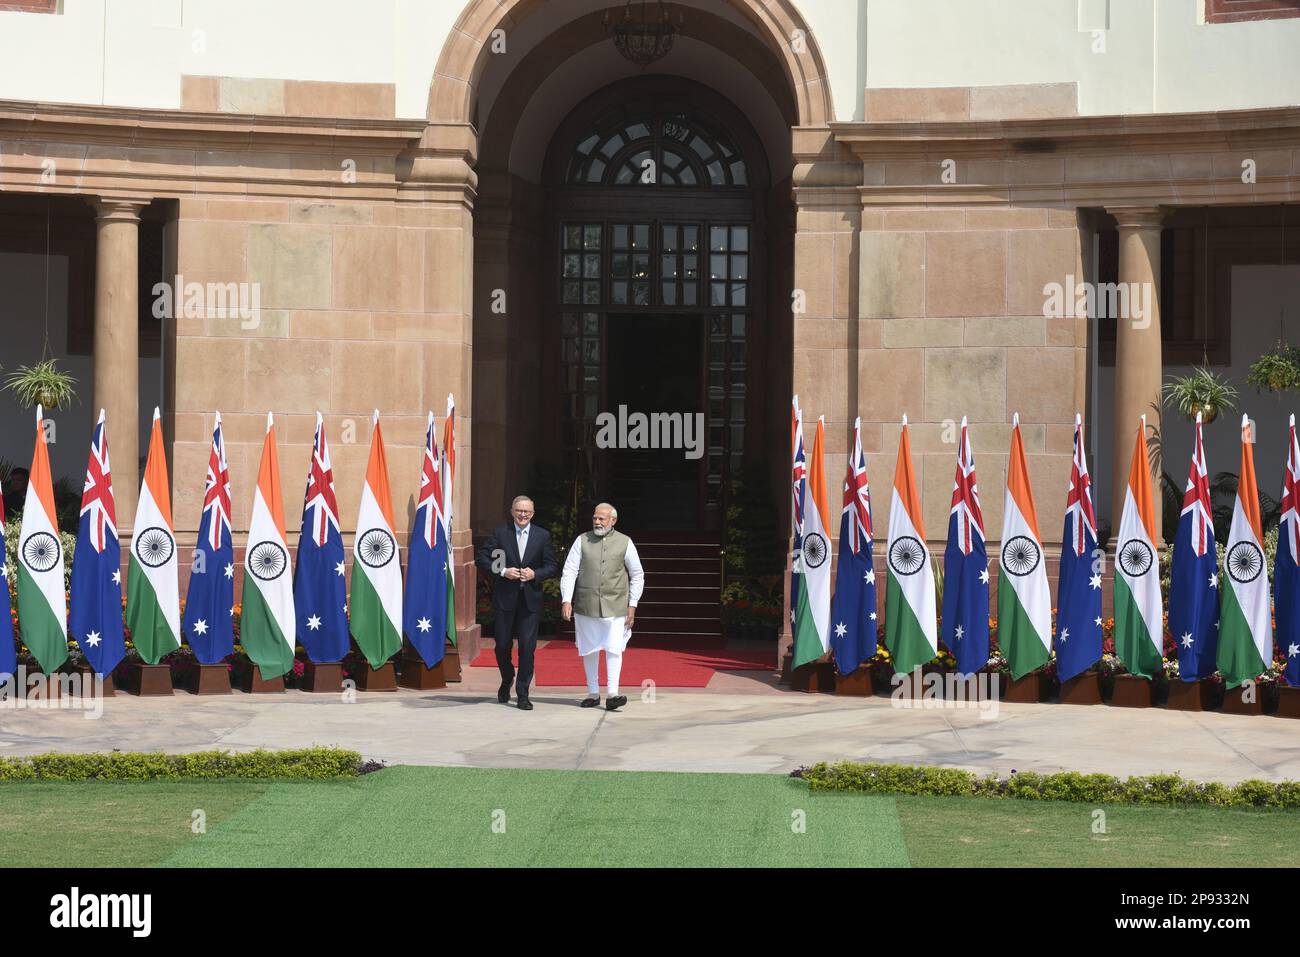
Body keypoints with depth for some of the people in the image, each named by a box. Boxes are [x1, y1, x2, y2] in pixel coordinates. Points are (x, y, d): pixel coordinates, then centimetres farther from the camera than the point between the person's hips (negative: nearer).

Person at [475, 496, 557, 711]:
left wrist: (535, 574, -11)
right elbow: (481, 559, -1)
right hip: (504, 598, 0)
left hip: (530, 598, 0)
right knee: (503, 645, 7)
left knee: (527, 647, -4)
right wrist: (503, 572, -14)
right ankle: (507, 681, 35)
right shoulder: (499, 533, 1)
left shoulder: (543, 536, 6)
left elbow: (552, 566, 7)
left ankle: (523, 694, 2)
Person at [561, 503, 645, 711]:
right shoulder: (582, 541, 5)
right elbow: (569, 571, 2)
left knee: (613, 648, -11)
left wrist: (632, 605, 3)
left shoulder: (625, 543, 3)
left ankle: (612, 694, -13)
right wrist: (566, 600, -9)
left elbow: (637, 576, 9)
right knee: (589, 650, 8)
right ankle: (593, 693, 19)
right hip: (586, 606, 2)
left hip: (615, 607, -2)